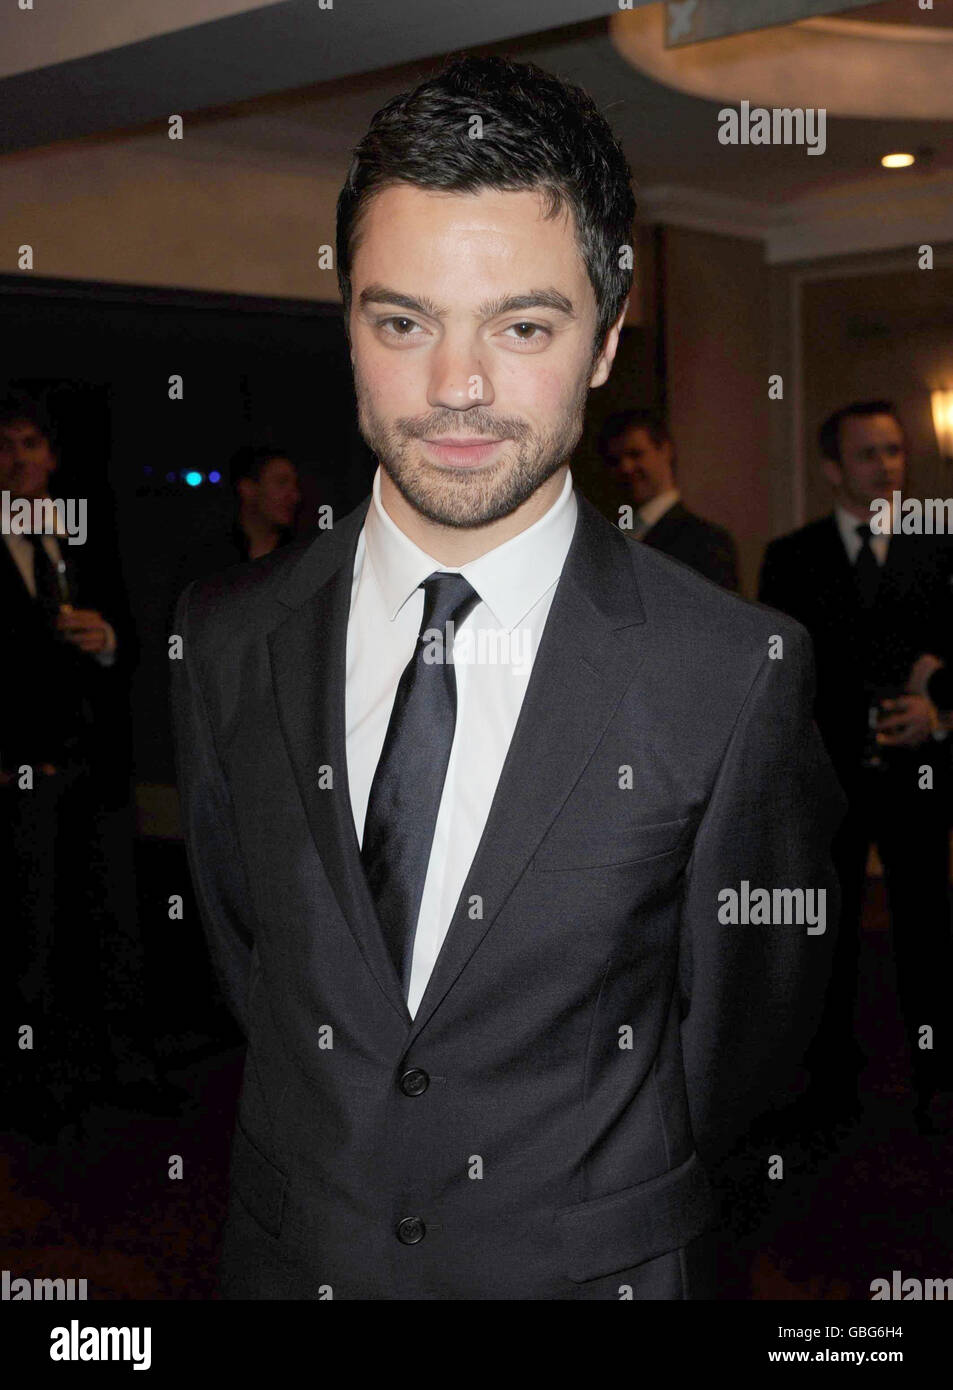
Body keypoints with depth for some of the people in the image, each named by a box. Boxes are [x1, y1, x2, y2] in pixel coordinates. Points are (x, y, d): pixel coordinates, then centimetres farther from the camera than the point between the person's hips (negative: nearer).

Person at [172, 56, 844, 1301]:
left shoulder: (741, 673, -20)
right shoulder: (225, 637, -11)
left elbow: (747, 1020, -8)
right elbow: (234, 949, 2)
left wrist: (618, 1199, 0)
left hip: (596, 1264, -2)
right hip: (292, 1256, 3)